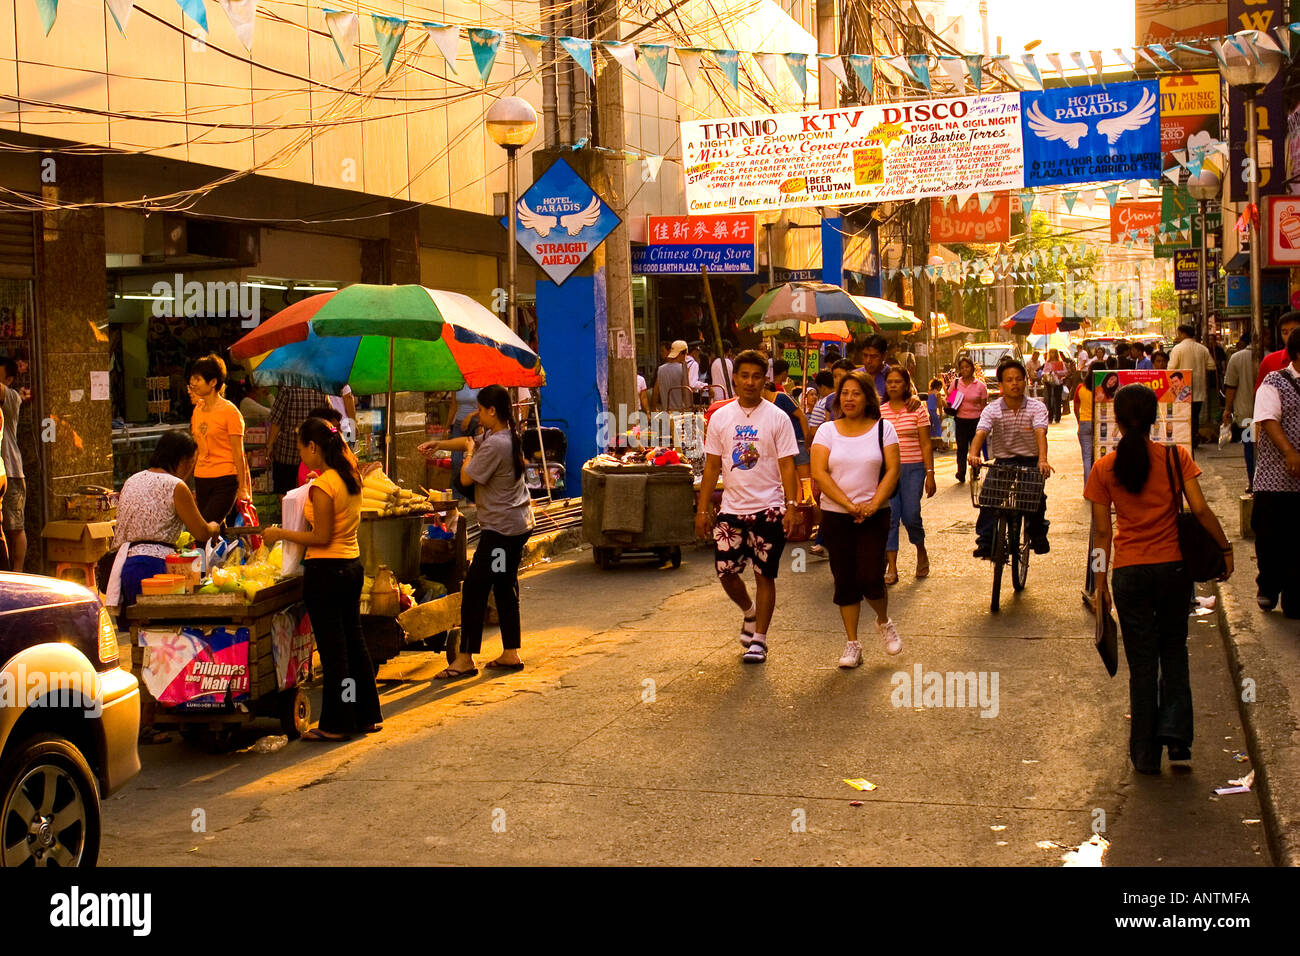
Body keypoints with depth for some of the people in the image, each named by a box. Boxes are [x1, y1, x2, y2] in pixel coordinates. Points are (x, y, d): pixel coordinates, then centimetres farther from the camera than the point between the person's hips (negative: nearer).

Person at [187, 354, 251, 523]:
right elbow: (197, 450, 17)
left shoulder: (229, 411, -7)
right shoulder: (198, 411, 11)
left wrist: (242, 488, -9)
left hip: (225, 479, -6)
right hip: (201, 479, 6)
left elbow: (238, 454, -8)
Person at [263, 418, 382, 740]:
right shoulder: (351, 477, 7)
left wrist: (281, 534, -9)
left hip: (326, 570, -9)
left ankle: (336, 725, 7)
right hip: (352, 565, 9)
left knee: (332, 649, -1)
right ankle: (368, 715, 24)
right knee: (354, 641, 17)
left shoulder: (323, 486, -18)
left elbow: (322, 537, -17)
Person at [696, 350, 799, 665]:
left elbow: (787, 466, -5)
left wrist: (791, 507, -14)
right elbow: (712, 466, 7)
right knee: (725, 571, 2)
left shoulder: (777, 418, -3)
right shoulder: (721, 417, 5)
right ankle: (750, 612, 32)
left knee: (764, 575, 2)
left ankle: (759, 639, 13)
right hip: (732, 509, 3)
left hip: (768, 509, -3)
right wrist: (702, 510, 4)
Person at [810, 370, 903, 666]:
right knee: (845, 581, 4)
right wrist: (849, 505, -15)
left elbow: (892, 470, -4)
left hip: (874, 516, -1)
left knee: (870, 578, -11)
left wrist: (872, 505, -17)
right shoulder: (827, 431, 3)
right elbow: (819, 472, -7)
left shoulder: (883, 429, 2)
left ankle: (884, 622, 20)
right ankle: (852, 644, 16)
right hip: (835, 516, 1)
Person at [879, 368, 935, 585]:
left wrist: (930, 474, -5)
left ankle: (921, 551, 26)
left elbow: (926, 445, 0)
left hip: (913, 469, -2)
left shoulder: (917, 410, 0)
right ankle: (892, 568, 1)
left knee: (910, 516, -5)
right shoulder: (879, 412, 5)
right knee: (889, 516, -3)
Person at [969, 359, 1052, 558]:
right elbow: (980, 432, -17)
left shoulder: (1037, 407, -5)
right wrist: (973, 454, -39)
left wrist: (1042, 459, -39)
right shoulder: (991, 410, -2)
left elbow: (1040, 432, -21)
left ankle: (1038, 534, 8)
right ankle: (985, 540, -10)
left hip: (1030, 461, -1)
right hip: (1003, 461, 1)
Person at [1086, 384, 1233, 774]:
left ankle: (1146, 753, 15)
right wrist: (1226, 547, 4)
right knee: (1174, 651, 20)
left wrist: (1100, 582, 5)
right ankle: (1176, 734, 8)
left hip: (1129, 572, 0)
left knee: (1142, 662, 9)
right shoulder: (1175, 457, -5)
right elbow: (1200, 509, -9)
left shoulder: (1104, 468, -5)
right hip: (1174, 566, 0)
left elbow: (1102, 531, -2)